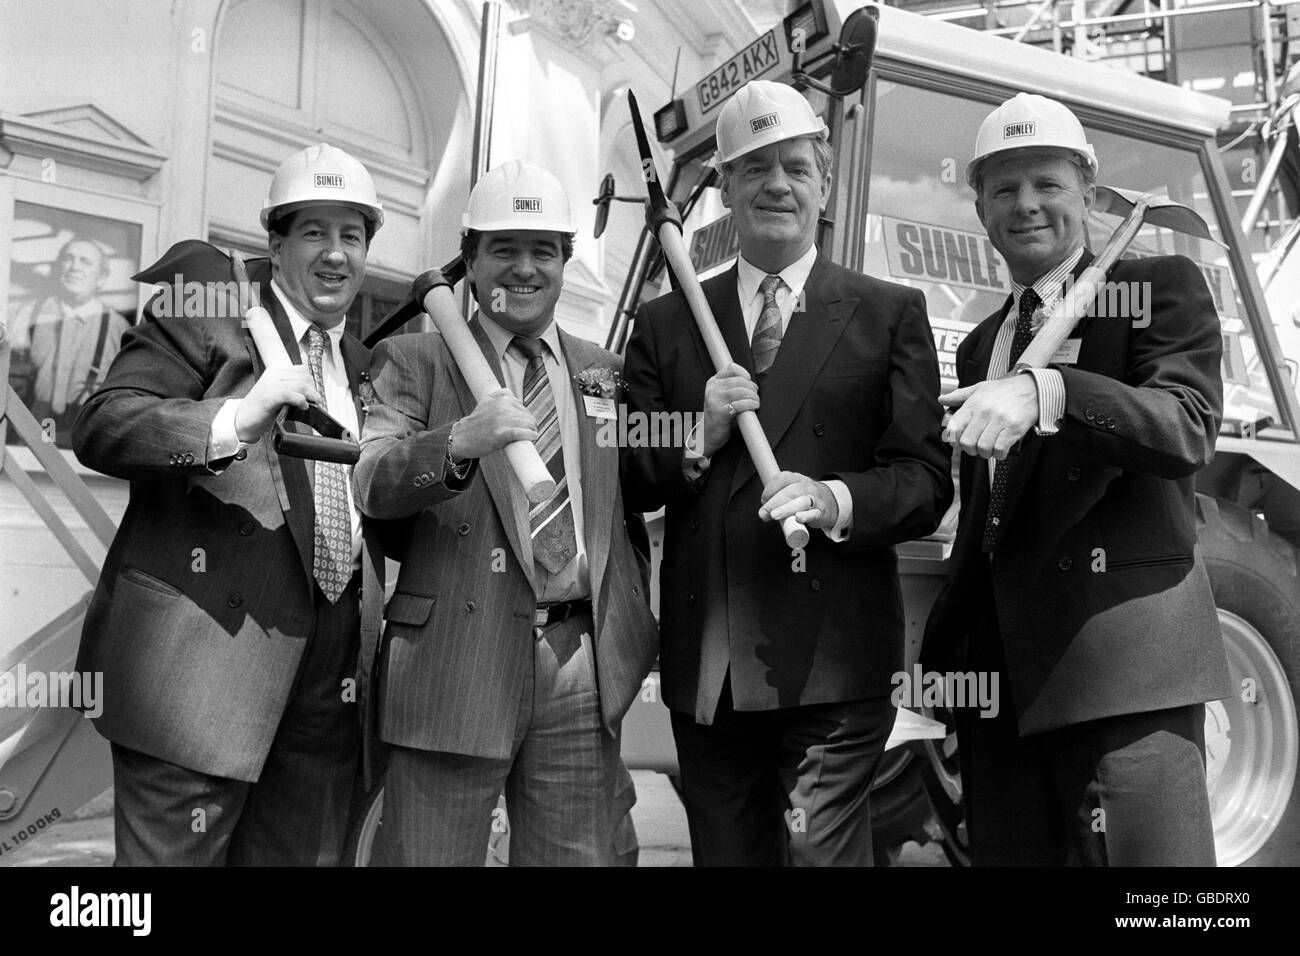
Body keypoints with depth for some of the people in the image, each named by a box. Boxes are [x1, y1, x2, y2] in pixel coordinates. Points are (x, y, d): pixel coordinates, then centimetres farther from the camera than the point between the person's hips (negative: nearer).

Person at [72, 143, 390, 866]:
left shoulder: (365, 364, 18)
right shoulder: (205, 318, 0)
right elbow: (100, 428, -13)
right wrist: (235, 419, -28)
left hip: (331, 682, 6)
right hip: (206, 663, -6)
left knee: (305, 854, 12)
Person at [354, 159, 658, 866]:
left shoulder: (603, 369, 15)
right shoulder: (412, 361, 3)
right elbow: (372, 488, -12)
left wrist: (633, 630, 13)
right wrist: (459, 441, -30)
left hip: (585, 672, 4)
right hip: (457, 667, -3)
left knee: (582, 857, 10)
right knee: (432, 855, 3)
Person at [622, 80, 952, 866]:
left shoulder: (890, 314, 5)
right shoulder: (665, 323, 12)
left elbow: (927, 478, -1)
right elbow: (626, 484, 9)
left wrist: (835, 501, -20)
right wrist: (696, 440, -10)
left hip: (832, 658, -3)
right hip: (704, 664, 3)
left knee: (822, 852, -8)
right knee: (725, 853, 14)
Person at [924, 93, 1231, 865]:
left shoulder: (1160, 287, 3)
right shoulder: (982, 344, 21)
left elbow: (1189, 429, -15)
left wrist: (1047, 391, -30)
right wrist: (944, 654, 17)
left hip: (1125, 659, -6)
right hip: (999, 665, 6)